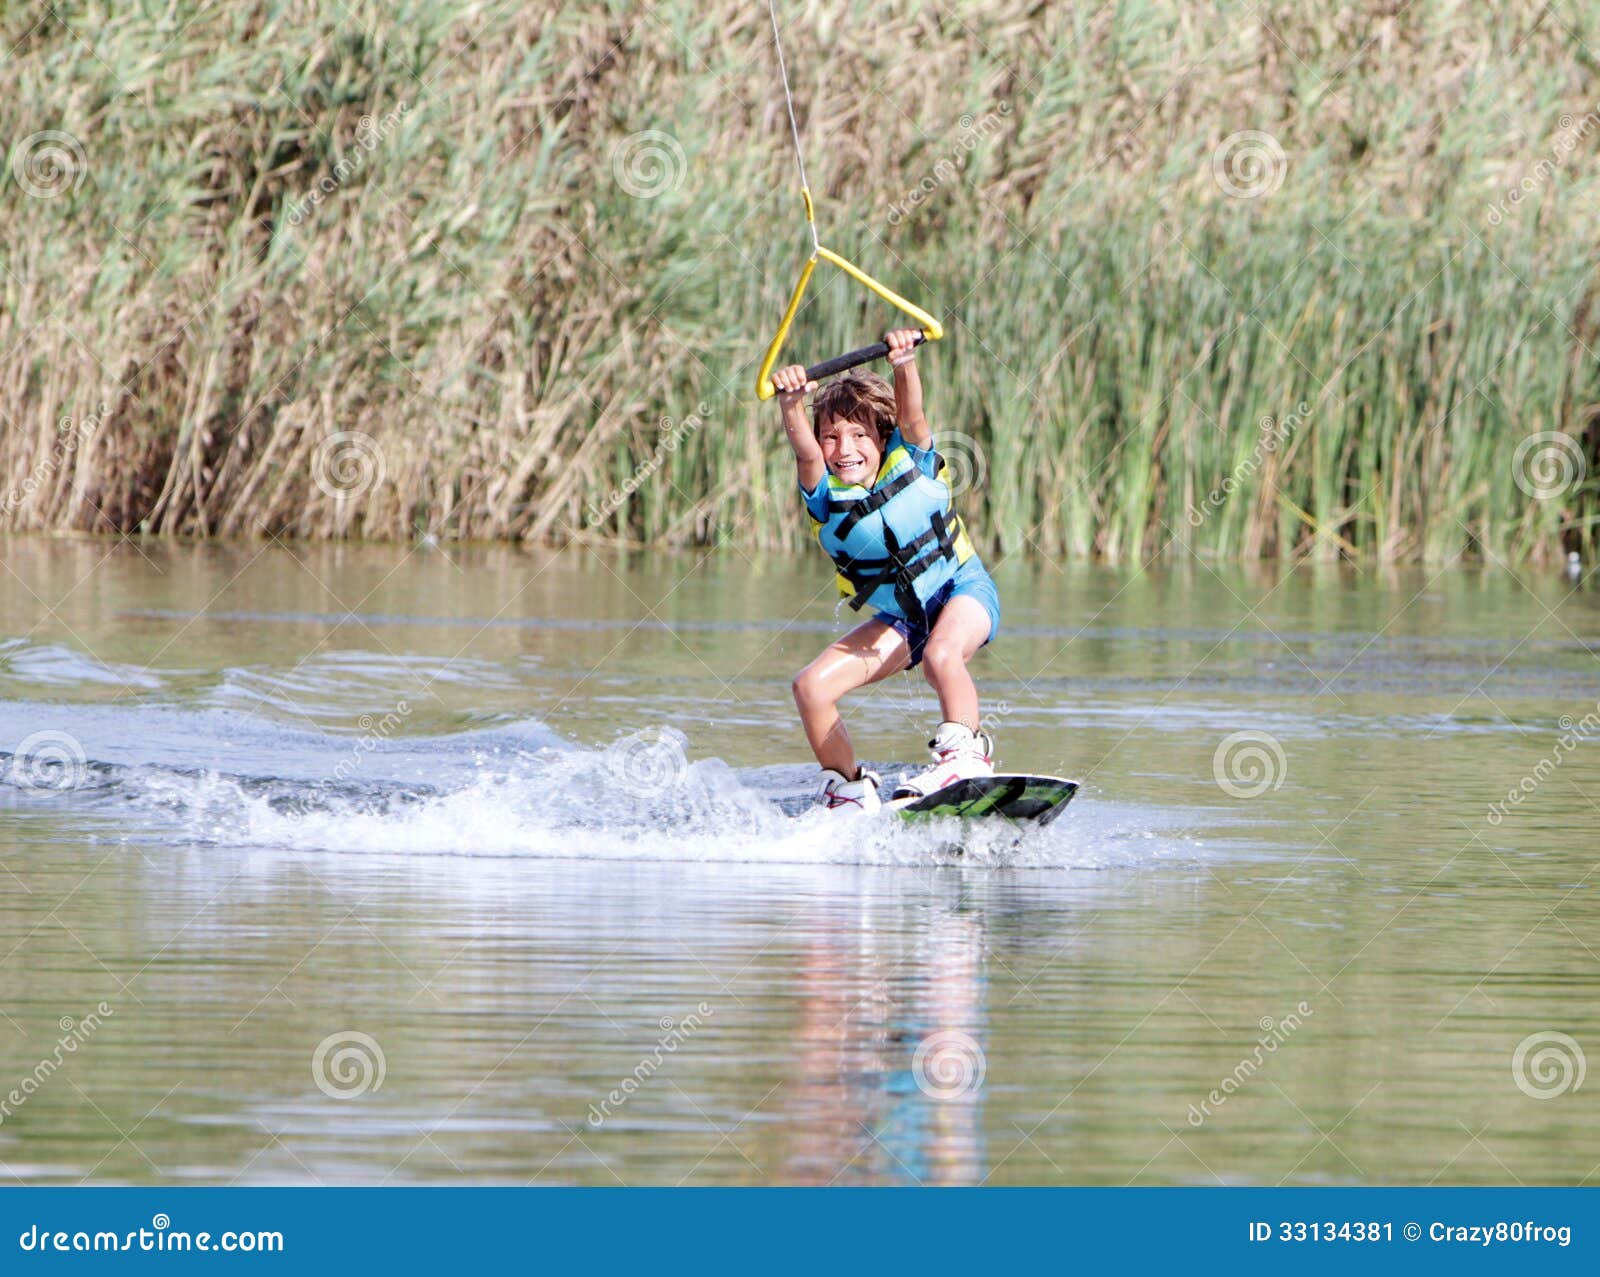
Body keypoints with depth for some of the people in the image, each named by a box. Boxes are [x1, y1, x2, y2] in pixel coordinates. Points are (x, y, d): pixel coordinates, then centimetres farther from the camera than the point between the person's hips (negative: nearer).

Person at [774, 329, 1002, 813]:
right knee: (812, 687, -10)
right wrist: (791, 406, -57)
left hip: (965, 591, -3)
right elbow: (805, 451, -36)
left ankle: (966, 751, -18)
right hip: (898, 619, 4)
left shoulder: (908, 461, -15)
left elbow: (911, 416, -35)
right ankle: (849, 787, 9)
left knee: (941, 655, -37)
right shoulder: (827, 495, -15)